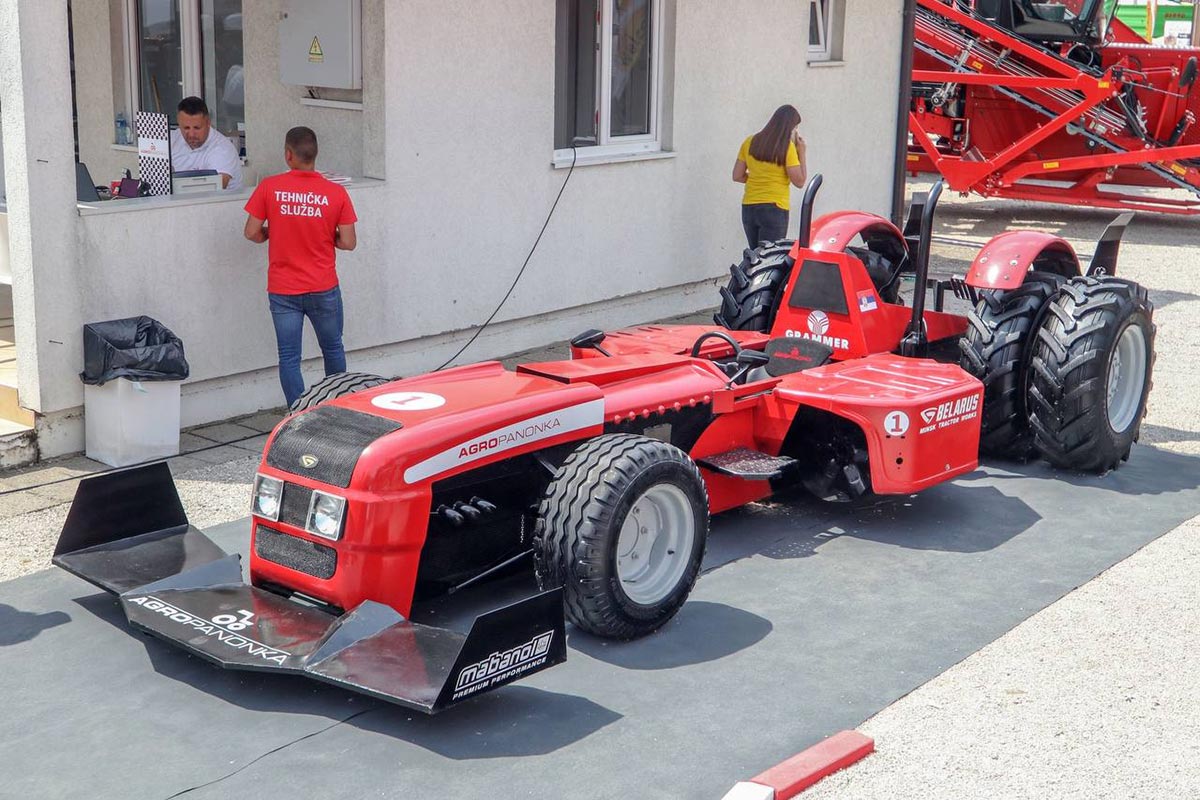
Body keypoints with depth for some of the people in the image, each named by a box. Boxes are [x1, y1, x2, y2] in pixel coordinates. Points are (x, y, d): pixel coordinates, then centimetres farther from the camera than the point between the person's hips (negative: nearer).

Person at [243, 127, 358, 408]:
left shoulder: (269, 187, -8)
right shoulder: (336, 193, -7)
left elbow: (252, 233, -4)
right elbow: (348, 242, -7)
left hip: (283, 291, -1)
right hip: (324, 289, 1)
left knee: (289, 358, 6)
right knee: (333, 350, 20)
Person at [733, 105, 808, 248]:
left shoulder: (750, 142, 6)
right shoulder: (787, 147, -9)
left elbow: (737, 176, 8)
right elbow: (799, 181, -7)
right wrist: (801, 153, 0)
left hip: (748, 207, 6)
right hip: (774, 209, -6)